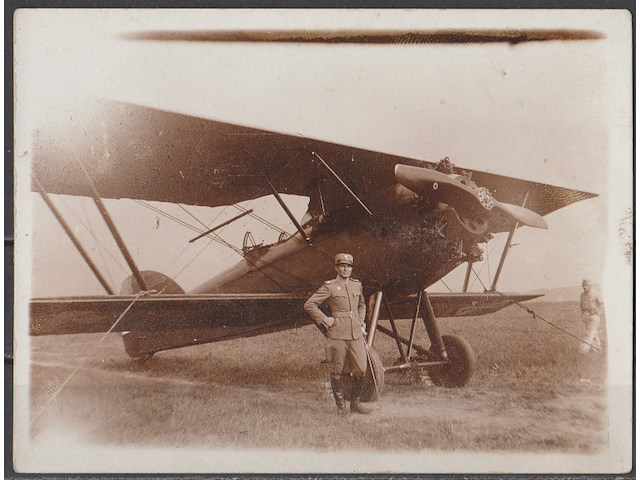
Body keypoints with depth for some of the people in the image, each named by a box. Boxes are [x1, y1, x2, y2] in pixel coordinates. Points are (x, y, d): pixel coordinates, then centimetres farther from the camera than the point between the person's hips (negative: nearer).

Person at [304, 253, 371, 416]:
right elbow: (309, 305, -4)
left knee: (361, 370, 2)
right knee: (339, 372, 3)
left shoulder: (357, 285, 12)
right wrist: (325, 320, -7)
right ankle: (341, 405, 16)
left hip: (356, 334, 4)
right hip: (337, 334, -4)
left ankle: (355, 403, 18)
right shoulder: (329, 287, -4)